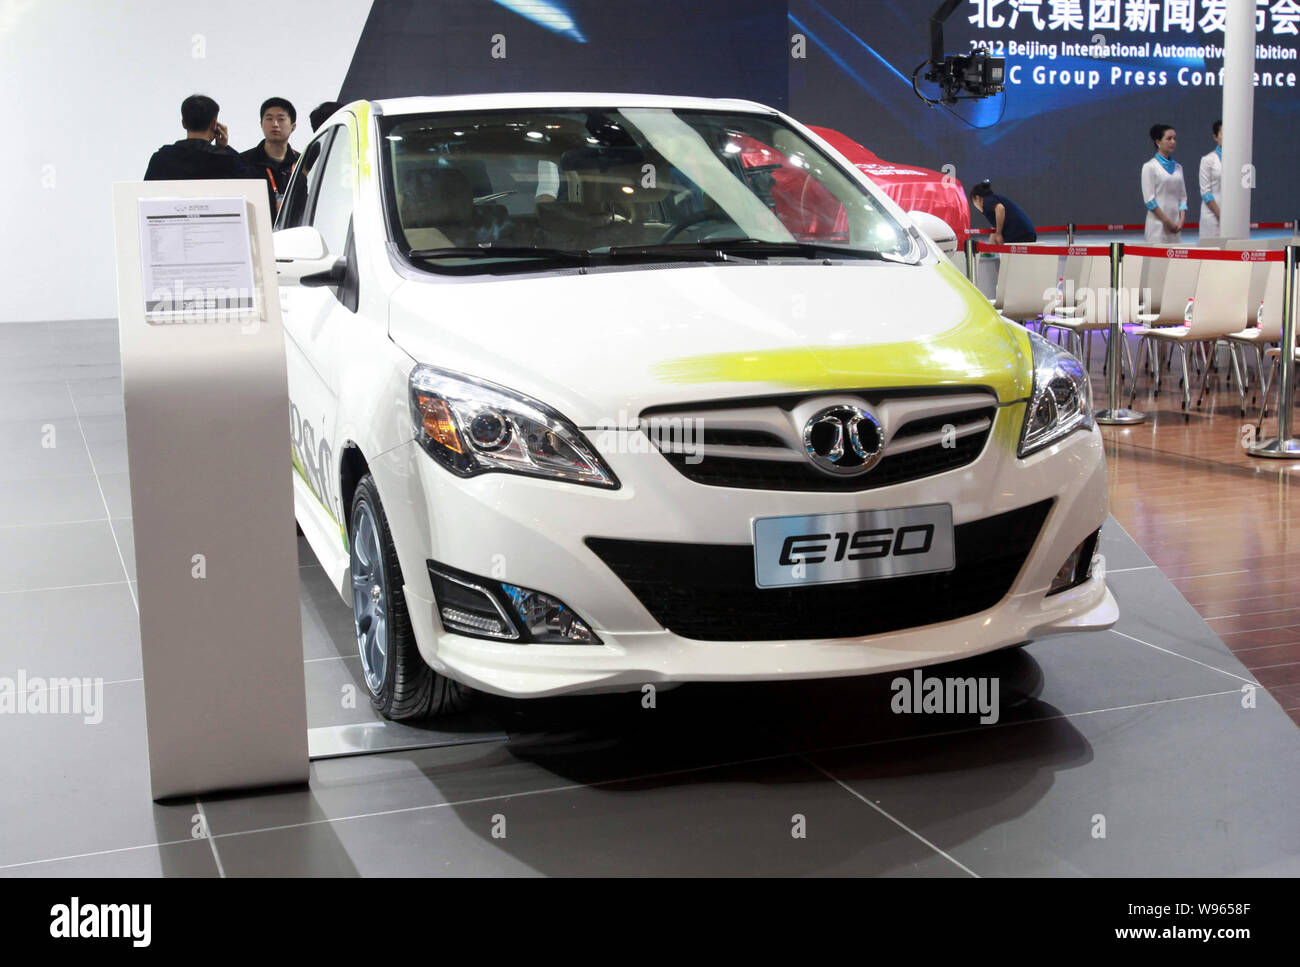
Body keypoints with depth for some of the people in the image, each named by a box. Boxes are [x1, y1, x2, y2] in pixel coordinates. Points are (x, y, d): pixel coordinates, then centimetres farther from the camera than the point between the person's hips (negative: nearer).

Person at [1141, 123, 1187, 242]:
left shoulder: (1178, 167, 14)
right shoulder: (1149, 167, -3)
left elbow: (1183, 196, 13)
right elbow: (1149, 199, -8)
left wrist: (1181, 220, -2)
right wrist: (1167, 221, -12)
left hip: (1175, 224, 5)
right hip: (1158, 223, -5)